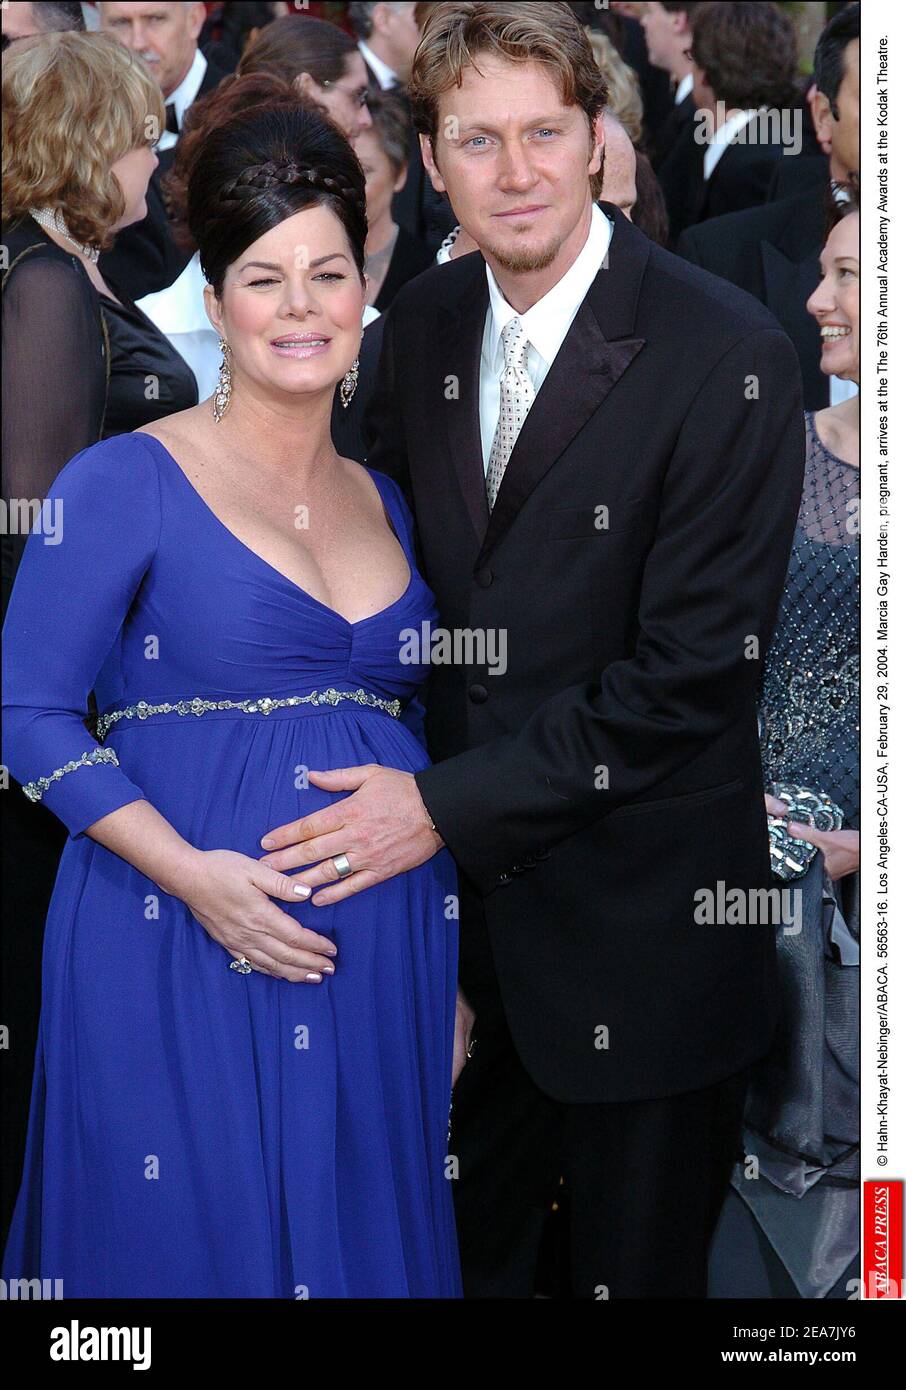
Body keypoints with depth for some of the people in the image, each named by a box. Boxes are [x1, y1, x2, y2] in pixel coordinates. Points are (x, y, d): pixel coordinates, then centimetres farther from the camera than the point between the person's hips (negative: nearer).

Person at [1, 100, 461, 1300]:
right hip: (181, 957, -5)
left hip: (382, 965, 5)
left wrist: (456, 978, 11)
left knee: (359, 1242, 11)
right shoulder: (126, 482, -5)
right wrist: (191, 872, -19)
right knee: (190, 1244, 2)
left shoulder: (387, 503, 13)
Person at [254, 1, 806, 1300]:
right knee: (461, 1240, 19)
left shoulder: (729, 355, -18)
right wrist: (396, 789, -1)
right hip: (455, 876, 5)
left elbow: (695, 669, -20)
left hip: (637, 908, -5)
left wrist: (451, 805, -20)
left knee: (637, 1262, 12)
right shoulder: (422, 323, 3)